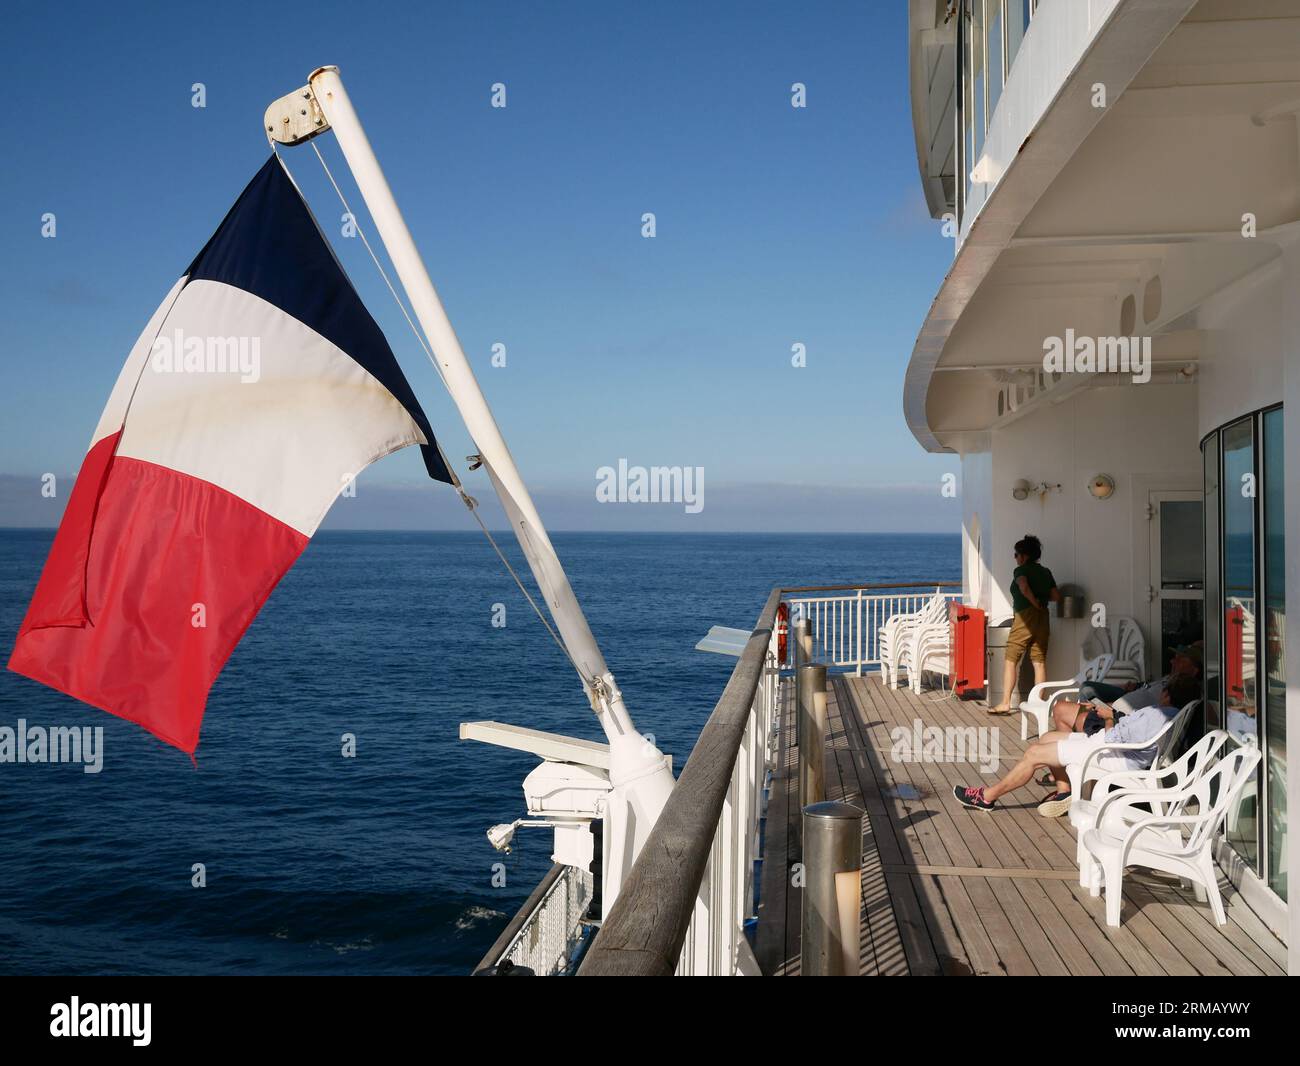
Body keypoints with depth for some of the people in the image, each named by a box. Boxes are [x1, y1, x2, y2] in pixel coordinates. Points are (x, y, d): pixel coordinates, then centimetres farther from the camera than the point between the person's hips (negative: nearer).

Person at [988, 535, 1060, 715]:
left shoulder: (1021, 570, -5)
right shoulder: (1046, 572, 14)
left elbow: (1024, 588, -24)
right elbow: (1056, 596, 9)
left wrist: (1035, 602, -11)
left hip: (1025, 616, -6)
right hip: (1043, 618, 6)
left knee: (1011, 660, -1)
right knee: (1039, 661, 7)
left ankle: (1005, 703, -4)